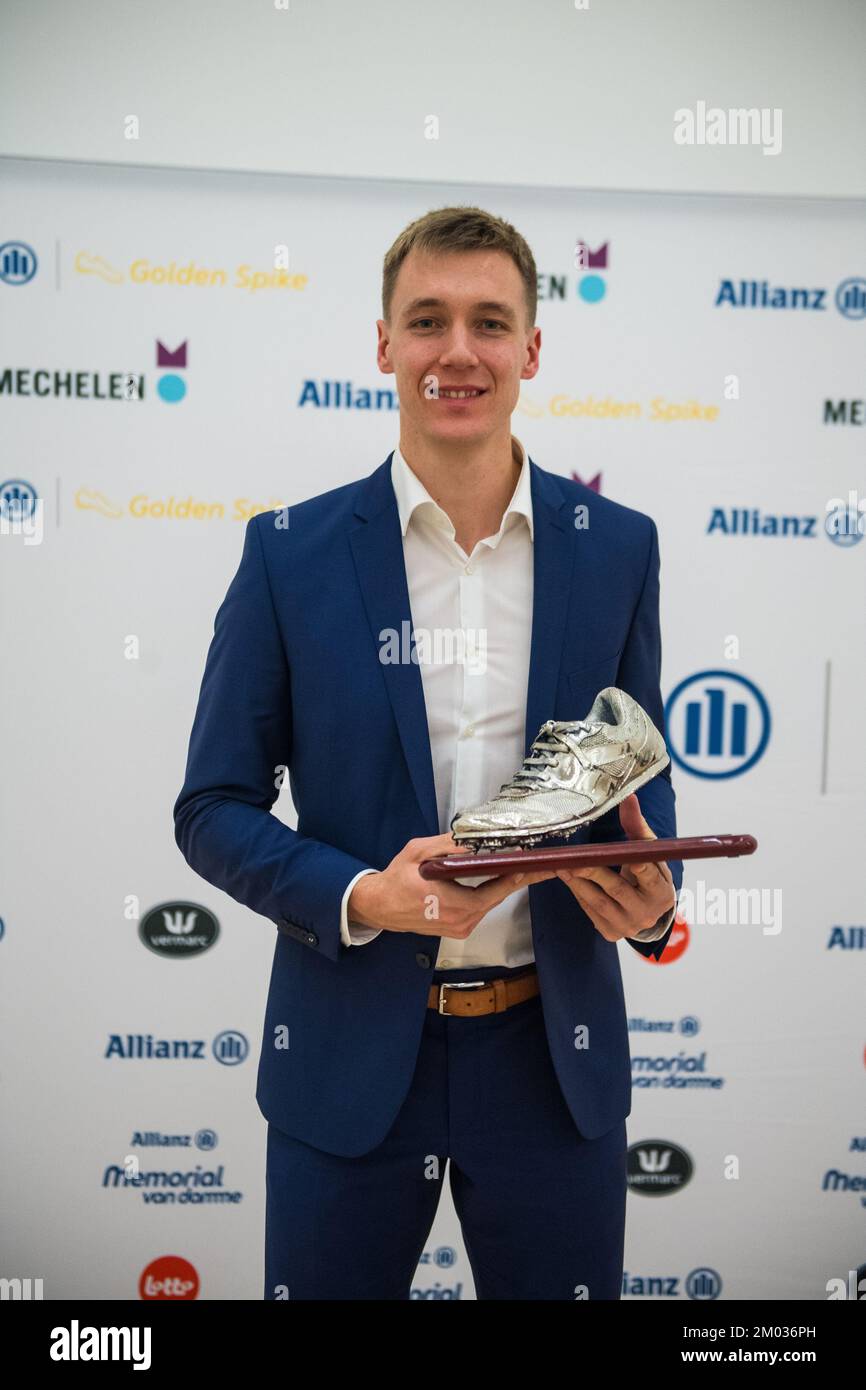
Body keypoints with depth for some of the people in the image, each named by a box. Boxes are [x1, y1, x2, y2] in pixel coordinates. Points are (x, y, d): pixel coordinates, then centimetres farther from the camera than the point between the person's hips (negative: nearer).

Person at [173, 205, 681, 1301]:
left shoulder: (617, 546, 1)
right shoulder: (290, 552, -4)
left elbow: (640, 770, 10)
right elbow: (213, 809, -1)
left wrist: (652, 897, -12)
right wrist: (360, 899, -19)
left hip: (555, 1054, 2)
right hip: (350, 1054, -1)